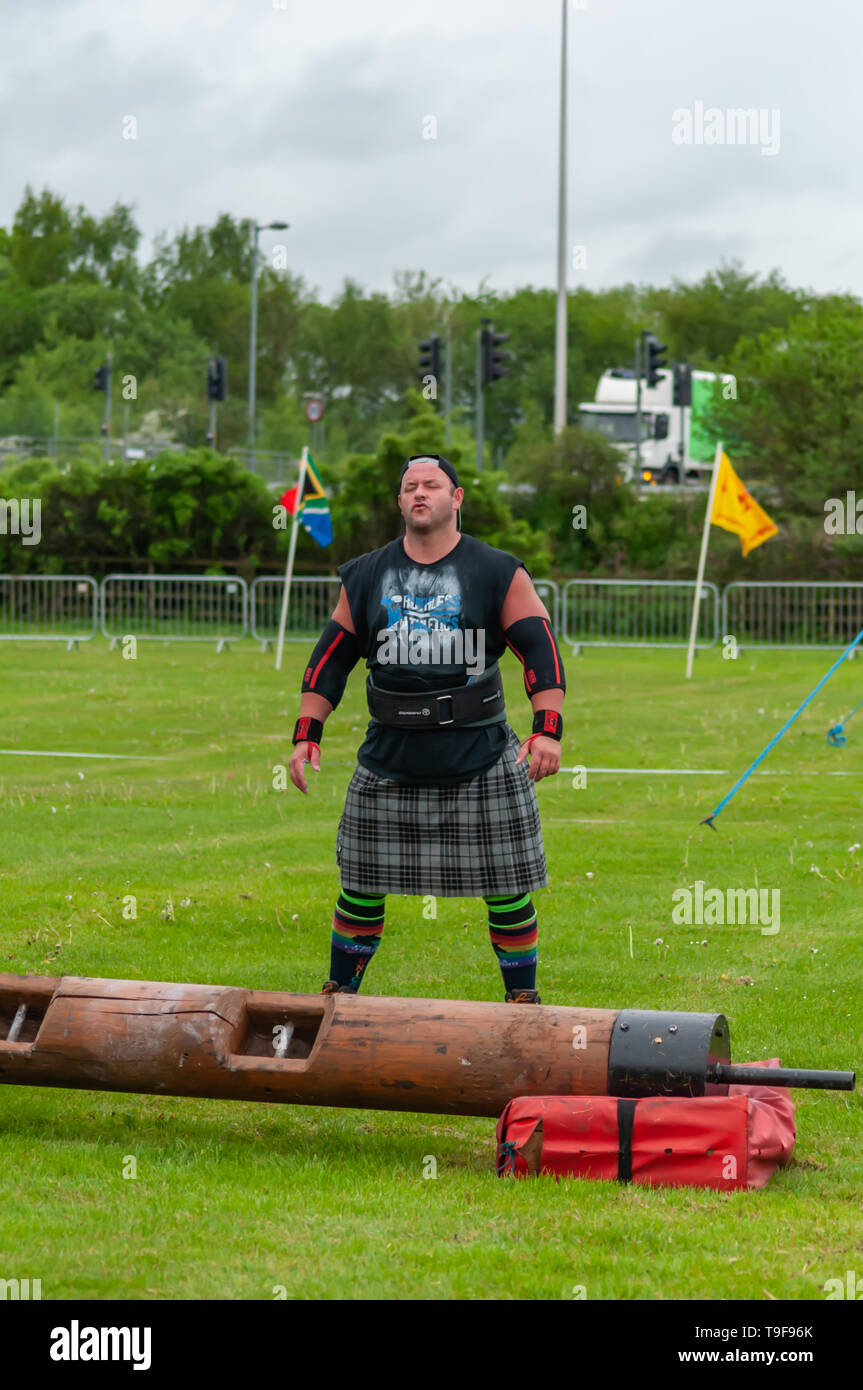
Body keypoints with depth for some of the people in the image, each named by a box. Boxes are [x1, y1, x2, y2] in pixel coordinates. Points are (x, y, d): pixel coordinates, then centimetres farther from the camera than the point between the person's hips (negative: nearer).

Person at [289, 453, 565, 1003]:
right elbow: (332, 657, 12)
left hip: (482, 762, -2)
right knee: (362, 885, 6)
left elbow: (542, 651, -6)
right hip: (388, 765, 2)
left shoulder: (499, 574, 0)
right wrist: (307, 734, 2)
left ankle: (523, 999, 16)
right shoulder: (366, 577, 9)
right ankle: (339, 993, 22)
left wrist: (548, 730, -20)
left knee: (506, 890, 2)